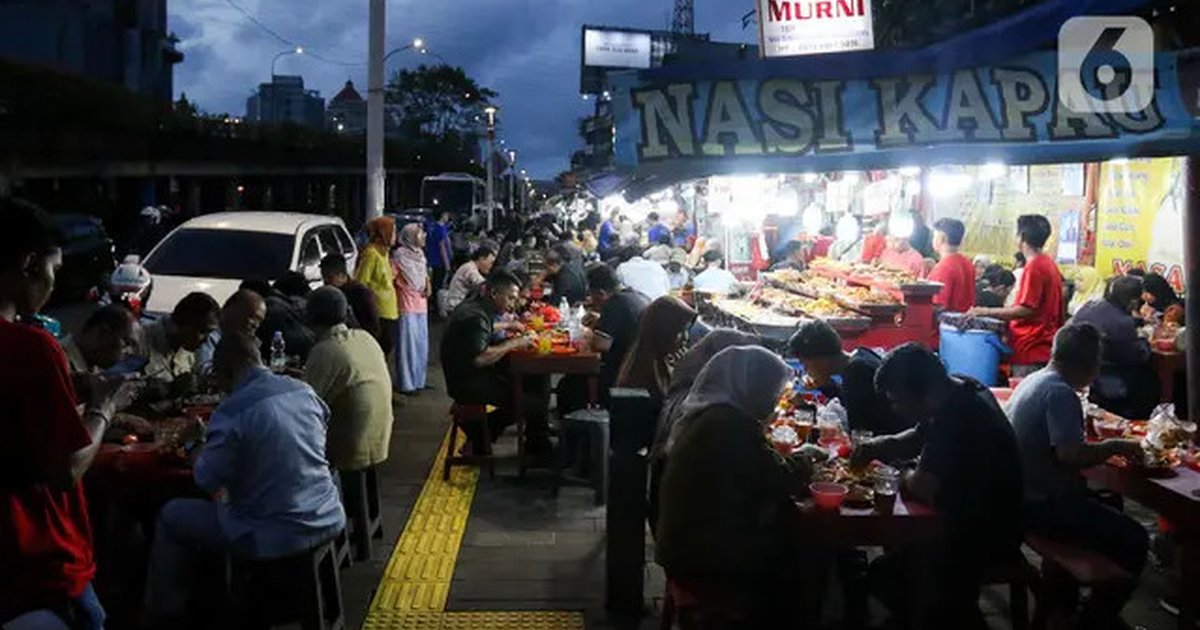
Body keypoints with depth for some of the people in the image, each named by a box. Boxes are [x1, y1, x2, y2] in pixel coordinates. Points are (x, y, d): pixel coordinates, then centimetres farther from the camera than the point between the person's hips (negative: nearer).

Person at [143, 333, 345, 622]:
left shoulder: (232, 412, -19)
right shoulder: (304, 391, 0)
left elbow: (208, 481, -11)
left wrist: (199, 455, 13)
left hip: (277, 536, -7)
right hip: (328, 519, 7)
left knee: (171, 516, 14)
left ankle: (165, 611, 29)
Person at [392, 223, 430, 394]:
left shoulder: (420, 253, 13)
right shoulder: (400, 254, -11)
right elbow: (393, 277, -14)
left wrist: (427, 287, 5)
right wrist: (417, 290, -11)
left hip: (421, 304, 8)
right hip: (406, 304, -8)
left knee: (421, 344, 10)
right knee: (407, 344, -6)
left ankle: (418, 380, 20)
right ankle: (406, 384, 0)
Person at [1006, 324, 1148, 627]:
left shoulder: (1033, 380, 10)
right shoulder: (1060, 393, -20)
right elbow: (1070, 454, -31)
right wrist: (1114, 446, -14)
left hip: (1022, 494, 11)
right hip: (1041, 505, -11)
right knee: (1133, 541, -10)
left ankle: (1060, 597, 37)